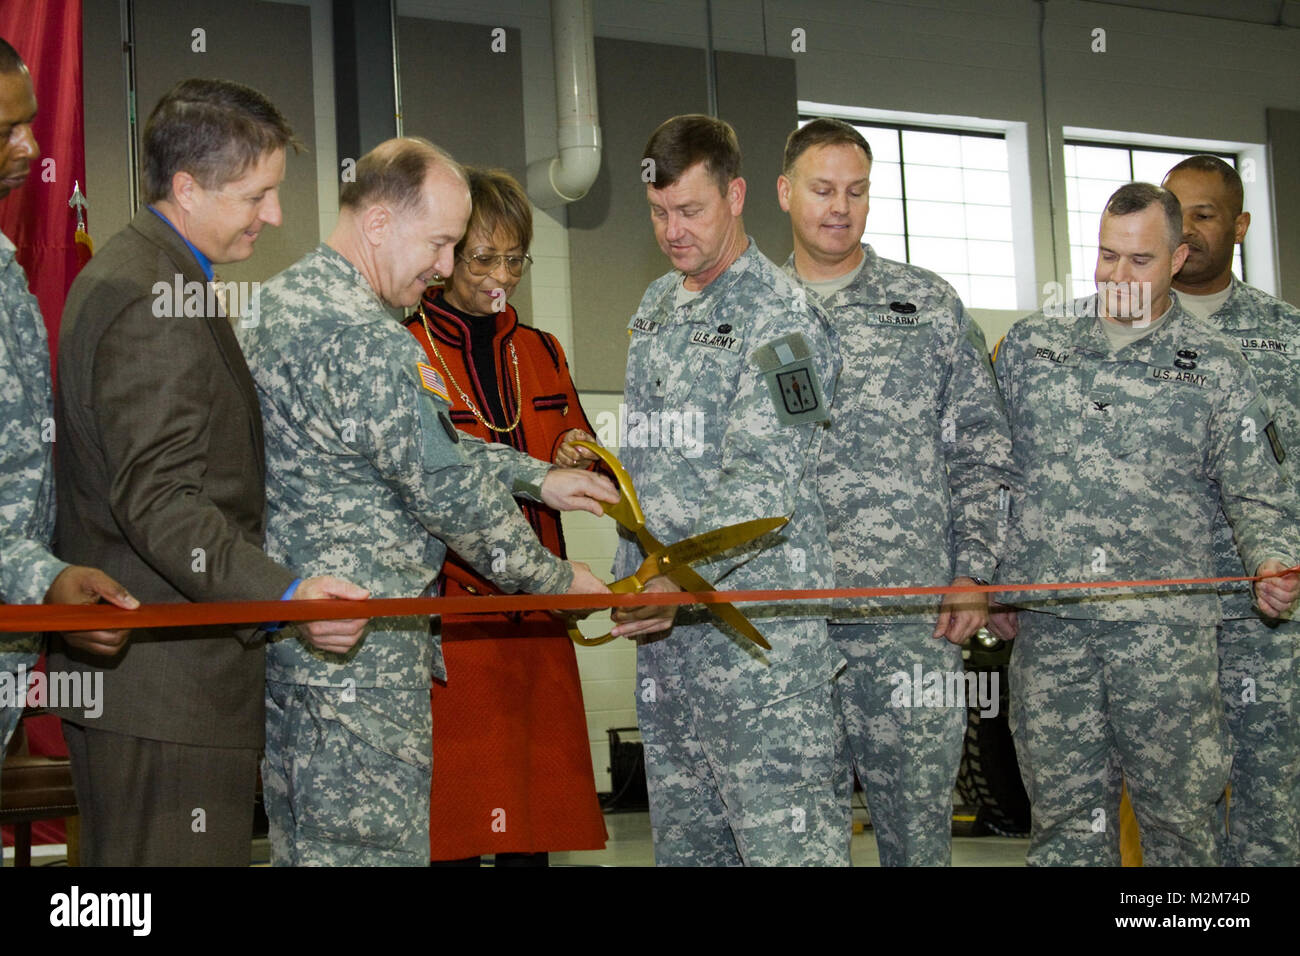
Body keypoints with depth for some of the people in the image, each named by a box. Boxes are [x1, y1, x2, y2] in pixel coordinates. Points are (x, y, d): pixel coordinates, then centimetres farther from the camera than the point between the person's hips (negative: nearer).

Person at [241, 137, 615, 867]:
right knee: (376, 847, -3)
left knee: (305, 842, 15)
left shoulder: (288, 300, 13)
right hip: (359, 658, -10)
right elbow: (449, 492, -15)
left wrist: (538, 477, 17)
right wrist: (555, 579, -1)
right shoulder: (365, 339, -20)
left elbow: (430, 441, 20)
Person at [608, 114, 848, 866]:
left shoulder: (781, 316, -9)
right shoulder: (655, 310, 17)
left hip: (759, 628, -8)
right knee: (684, 836, 12)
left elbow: (763, 481, -18)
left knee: (789, 834, -10)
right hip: (665, 622, 8)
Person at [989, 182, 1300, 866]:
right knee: (1064, 814, 6)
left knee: (1178, 811, 1)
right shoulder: (1028, 346, 12)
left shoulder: (1216, 367, 7)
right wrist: (989, 582, 11)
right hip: (1045, 623, 2)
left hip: (1165, 627, -2)